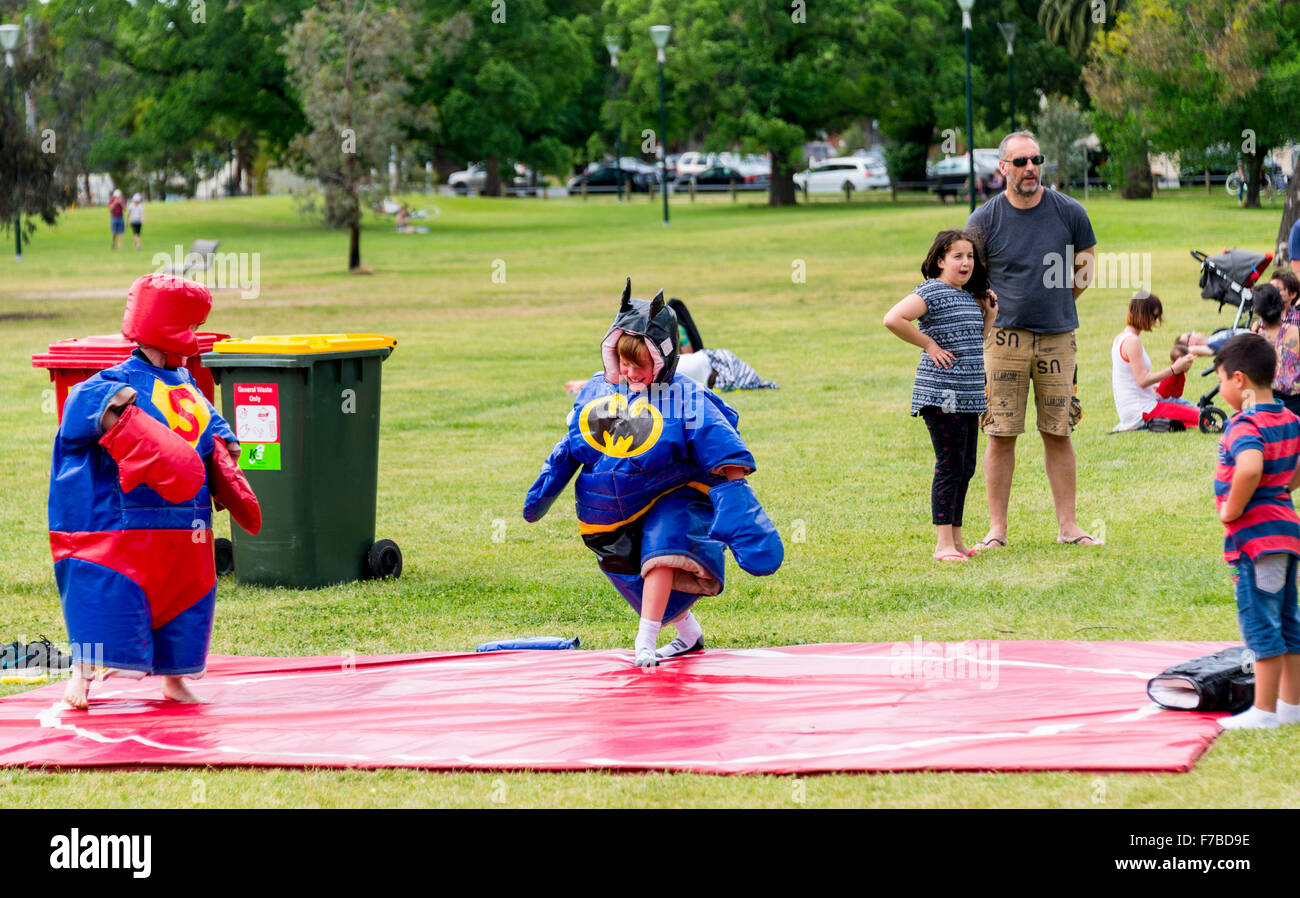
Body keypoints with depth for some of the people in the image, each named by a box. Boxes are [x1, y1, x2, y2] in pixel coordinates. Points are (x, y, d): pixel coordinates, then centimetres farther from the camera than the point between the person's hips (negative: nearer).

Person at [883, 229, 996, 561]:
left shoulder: (972, 296, 16)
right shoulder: (932, 292, -10)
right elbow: (893, 319, -23)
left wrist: (989, 314, 11)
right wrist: (929, 344, -17)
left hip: (969, 396, 8)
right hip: (941, 394, -8)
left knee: (966, 468, 10)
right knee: (949, 467, -9)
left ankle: (956, 538, 18)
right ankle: (943, 544, -7)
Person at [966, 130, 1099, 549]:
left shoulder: (1069, 213, 2)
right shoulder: (985, 220, -2)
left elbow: (1084, 270, 16)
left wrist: (1053, 305, 12)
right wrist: (998, 310, 2)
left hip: (1057, 337, 2)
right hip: (1005, 338, -1)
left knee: (1058, 433, 5)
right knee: (1001, 435, -1)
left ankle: (1067, 525, 10)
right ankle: (997, 528, 4)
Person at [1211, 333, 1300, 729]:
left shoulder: (1245, 426, -19)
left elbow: (1250, 468, -38)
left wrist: (1232, 509, -25)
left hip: (1255, 533, -9)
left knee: (1259, 622, -4)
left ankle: (1264, 711, -1)